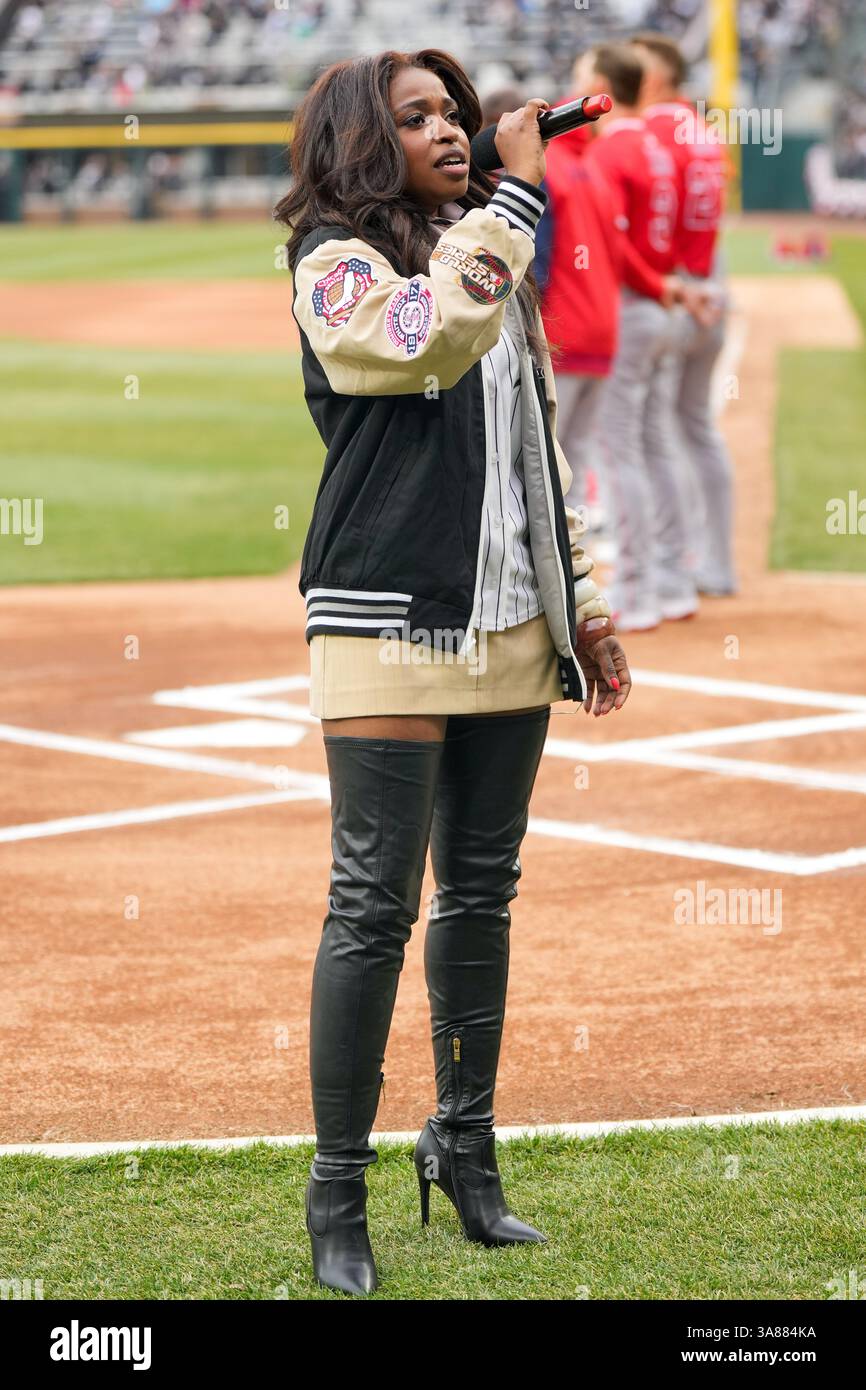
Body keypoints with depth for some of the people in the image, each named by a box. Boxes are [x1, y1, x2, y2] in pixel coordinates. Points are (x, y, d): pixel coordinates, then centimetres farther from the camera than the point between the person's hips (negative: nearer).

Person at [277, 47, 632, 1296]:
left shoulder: (496, 263, 18)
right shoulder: (336, 263, -4)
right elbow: (431, 339, -25)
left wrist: (583, 605, 18)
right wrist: (515, 194, -16)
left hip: (510, 631, 7)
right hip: (389, 622, -7)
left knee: (482, 894, 11)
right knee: (375, 904, -6)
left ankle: (465, 1150, 22)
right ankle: (339, 1193, 0)